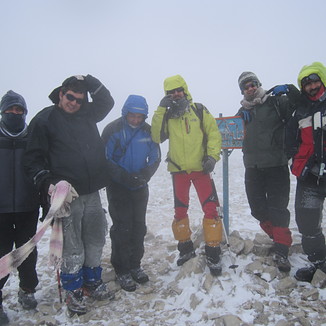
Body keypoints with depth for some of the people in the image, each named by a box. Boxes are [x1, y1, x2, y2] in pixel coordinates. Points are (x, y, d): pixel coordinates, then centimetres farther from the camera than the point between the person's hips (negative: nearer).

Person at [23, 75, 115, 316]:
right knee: (73, 247, 1)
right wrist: (46, 183, -15)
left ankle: (92, 282, 32)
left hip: (92, 193, 5)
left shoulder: (87, 115, 11)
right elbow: (33, 159, -2)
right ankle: (73, 291, 21)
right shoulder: (44, 119, -3)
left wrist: (90, 82, 8)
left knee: (95, 240, 13)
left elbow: (107, 101, 24)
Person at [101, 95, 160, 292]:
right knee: (122, 228, -3)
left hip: (140, 187, 4)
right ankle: (122, 270, 10)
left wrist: (145, 175, -14)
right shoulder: (112, 130, -11)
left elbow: (155, 158, 4)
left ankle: (135, 264, 26)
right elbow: (105, 159, -10)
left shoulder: (148, 131, 1)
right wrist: (124, 176, -22)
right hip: (118, 187, -4)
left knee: (139, 226, 10)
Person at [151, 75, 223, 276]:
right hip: (178, 170, 2)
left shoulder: (199, 110, 0)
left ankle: (213, 253, 6)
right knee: (180, 211, 12)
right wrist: (161, 110, -13)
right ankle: (186, 248, 31)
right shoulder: (166, 114, 5)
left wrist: (212, 156, -12)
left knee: (211, 209, -8)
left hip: (201, 168, -2)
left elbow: (214, 133, 0)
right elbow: (157, 137, -8)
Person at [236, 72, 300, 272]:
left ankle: (281, 250, 0)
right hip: (253, 167, 5)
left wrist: (289, 90, -21)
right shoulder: (243, 111, 16)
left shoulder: (275, 102, 1)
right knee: (258, 208, 10)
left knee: (277, 208, -7)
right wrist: (241, 117, -5)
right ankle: (277, 237, 31)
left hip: (276, 165, -5)